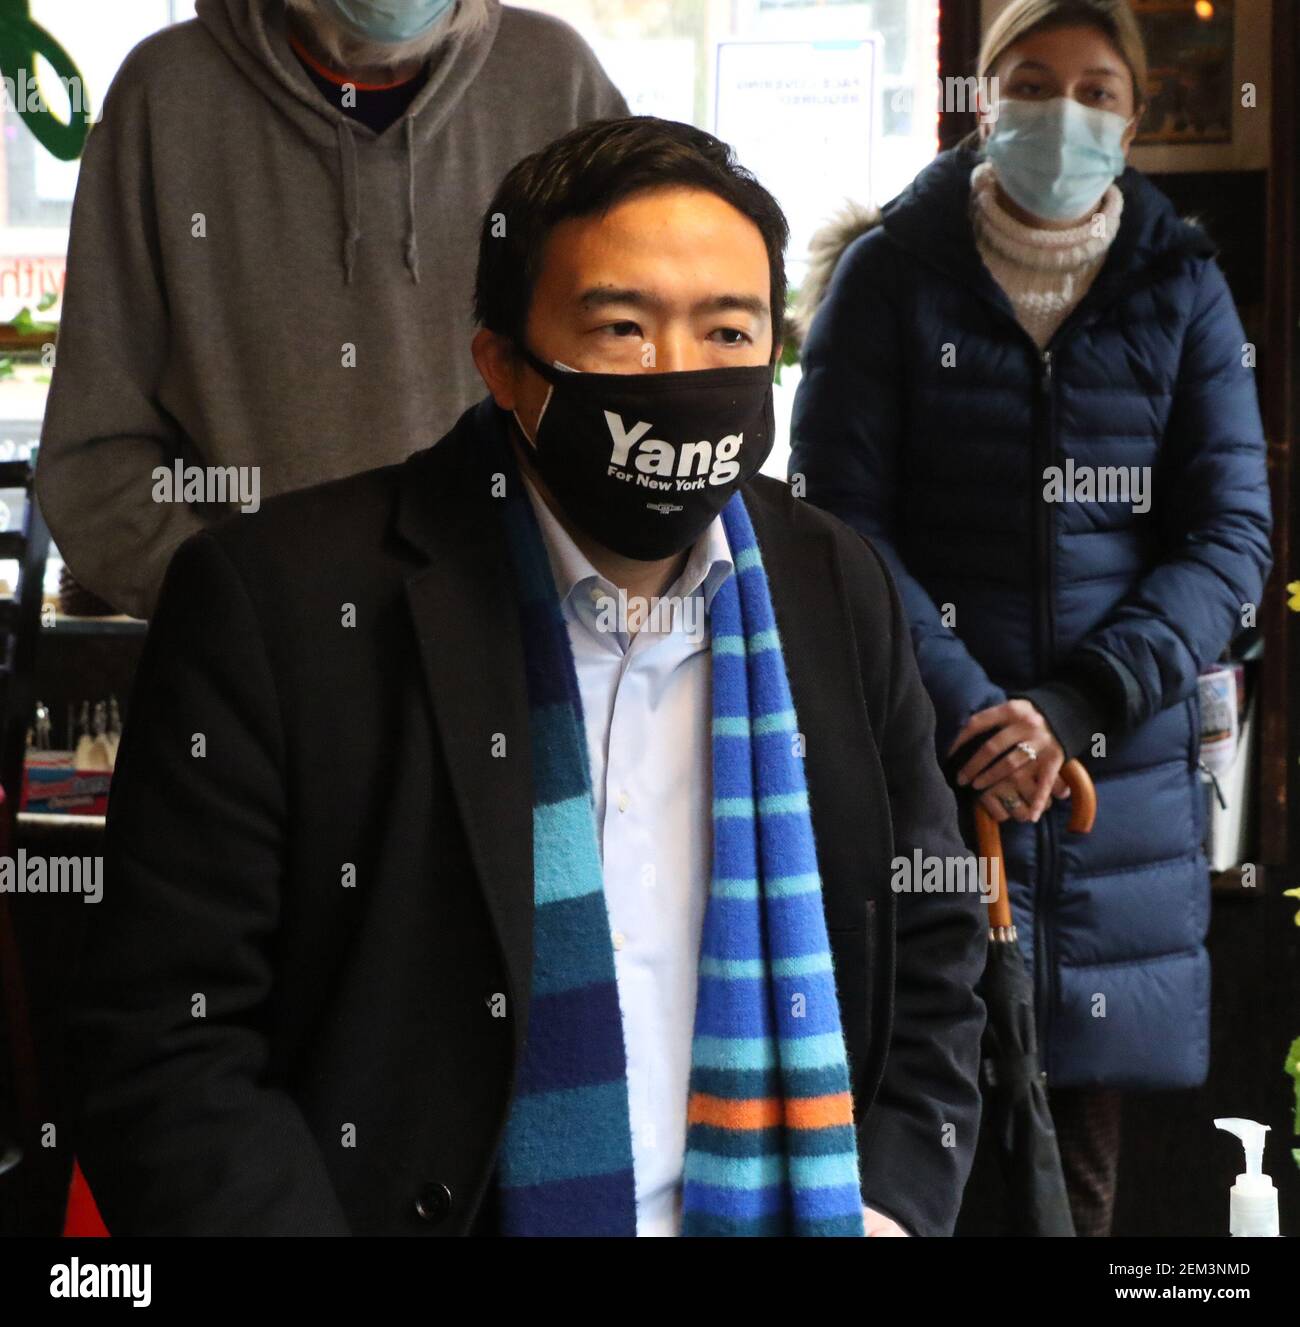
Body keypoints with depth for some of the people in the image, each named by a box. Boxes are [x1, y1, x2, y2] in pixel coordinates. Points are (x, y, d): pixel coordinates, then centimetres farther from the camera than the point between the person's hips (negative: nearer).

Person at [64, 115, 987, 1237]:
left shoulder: (842, 593, 7)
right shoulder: (278, 602, -7)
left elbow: (933, 947, 16)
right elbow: (163, 1049, -7)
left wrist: (890, 1205, 1)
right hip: (406, 1208, -2)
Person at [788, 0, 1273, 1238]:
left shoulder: (1180, 287, 7)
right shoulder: (891, 272, 2)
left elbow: (1230, 536, 2)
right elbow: (840, 522, -4)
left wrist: (1074, 706, -11)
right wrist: (969, 712, -15)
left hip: (1120, 768, 2)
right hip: (922, 761, -2)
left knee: (1080, 1155, 6)